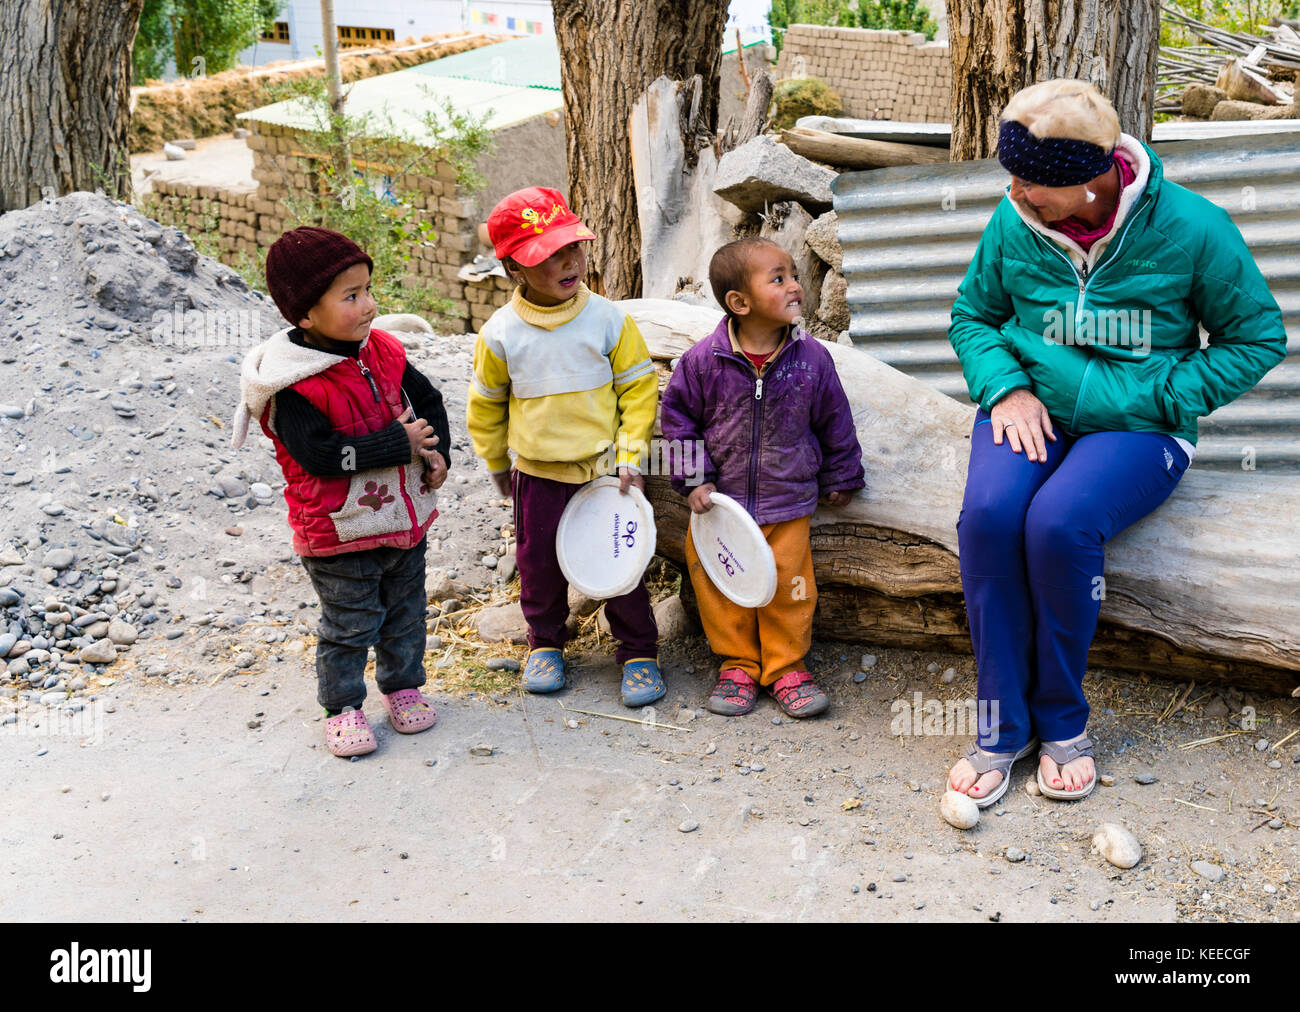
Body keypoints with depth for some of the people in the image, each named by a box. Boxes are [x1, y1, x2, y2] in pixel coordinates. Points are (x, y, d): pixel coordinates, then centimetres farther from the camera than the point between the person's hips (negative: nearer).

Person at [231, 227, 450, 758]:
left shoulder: (383, 352, -2)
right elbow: (320, 455, -28)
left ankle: (403, 686, 41)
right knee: (350, 625, 7)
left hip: (405, 517, 6)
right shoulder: (293, 387, -22)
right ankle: (342, 706, 27)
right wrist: (400, 443, -25)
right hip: (339, 534, -6)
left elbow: (428, 401, 11)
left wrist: (436, 454, -6)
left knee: (405, 613, 20)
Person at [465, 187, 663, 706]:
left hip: (606, 468, -1)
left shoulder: (608, 319, -9)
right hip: (538, 473, 1)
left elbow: (639, 389, -3)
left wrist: (630, 456, -8)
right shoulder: (501, 333, -8)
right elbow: (485, 406, 6)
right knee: (540, 564, 12)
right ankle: (545, 643, 36)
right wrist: (499, 466, 13)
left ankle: (639, 651, 21)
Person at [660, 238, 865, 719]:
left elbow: (834, 422, 5)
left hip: (788, 504, 0)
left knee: (788, 586, 6)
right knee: (720, 587, 8)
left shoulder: (812, 358, -8)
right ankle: (737, 665, 28)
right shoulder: (703, 361, -13)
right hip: (720, 502, 0)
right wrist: (694, 478, -4)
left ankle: (786, 666, 25)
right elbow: (678, 417, 0)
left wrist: (840, 477, 14)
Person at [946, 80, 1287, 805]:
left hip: (1136, 426, -3)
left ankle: (1062, 719, -9)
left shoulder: (1190, 228, -10)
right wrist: (1006, 387, -6)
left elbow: (1257, 337, 1)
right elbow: (973, 315, 14)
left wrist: (1156, 400, -11)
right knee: (988, 514, -30)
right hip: (1031, 412, 3)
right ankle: (1004, 724, -14)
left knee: (1059, 523, -33)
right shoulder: (1014, 222, -1)